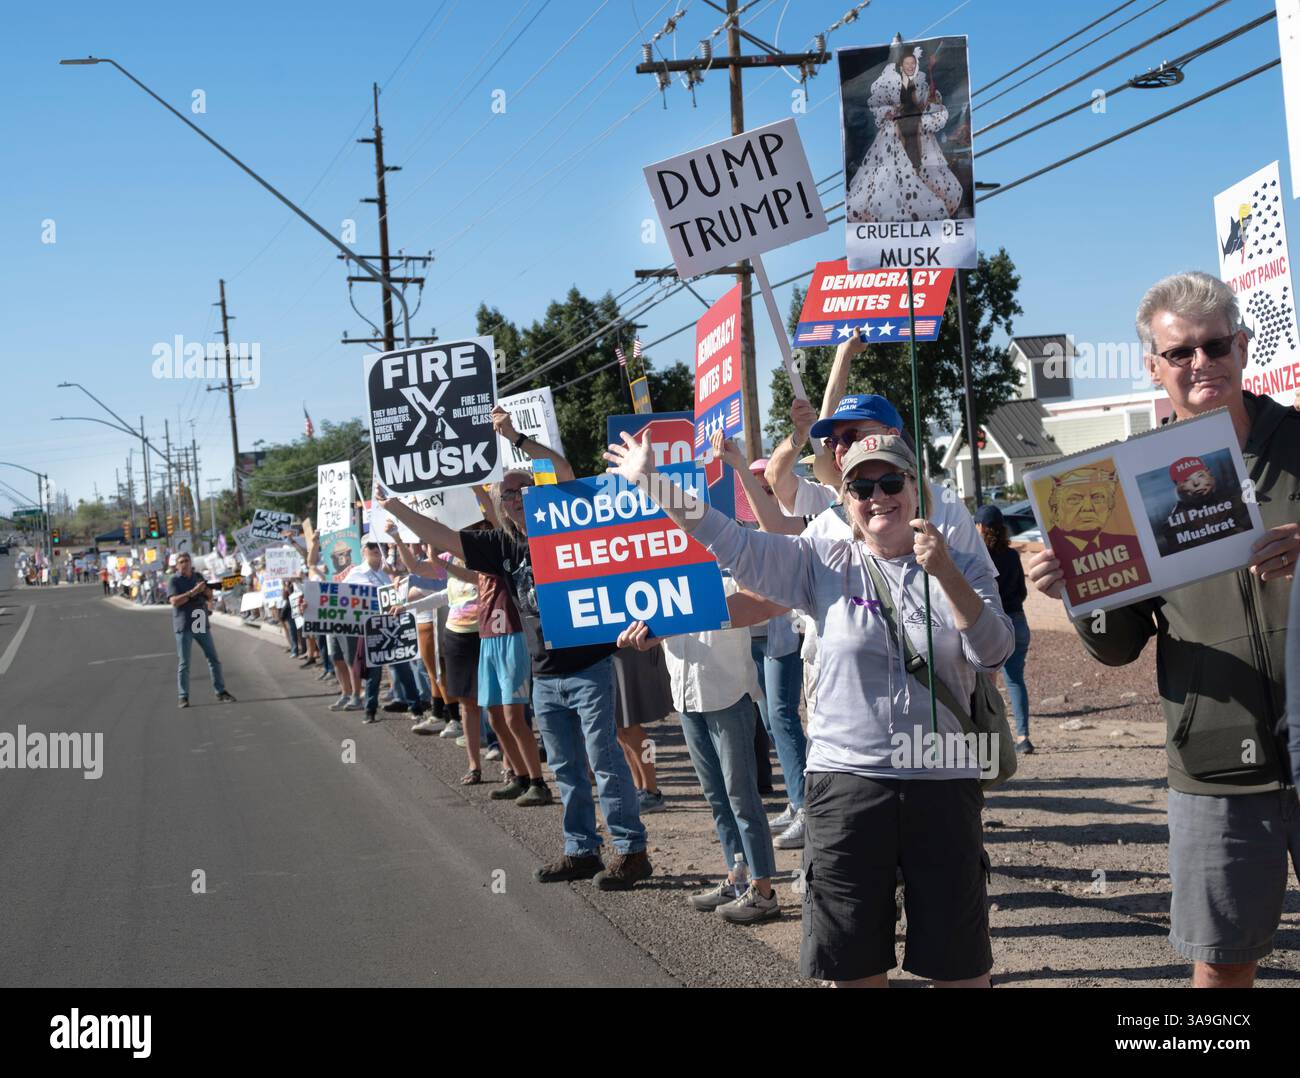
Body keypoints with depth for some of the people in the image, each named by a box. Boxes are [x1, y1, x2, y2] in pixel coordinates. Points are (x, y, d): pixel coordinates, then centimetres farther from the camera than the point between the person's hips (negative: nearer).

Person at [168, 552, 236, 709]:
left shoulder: (198, 577, 12)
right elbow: (174, 601, -19)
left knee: (213, 659, 7)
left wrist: (205, 589, -5)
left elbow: (210, 593, 18)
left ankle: (220, 692, 15)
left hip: (202, 624, 5)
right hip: (184, 626, -5)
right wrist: (193, 591, -22)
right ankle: (183, 697, 2)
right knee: (184, 663, -3)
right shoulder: (174, 581, -4)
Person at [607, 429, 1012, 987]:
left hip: (943, 780, 0)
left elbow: (994, 650, -10)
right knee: (856, 962, 9)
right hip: (847, 777, 0)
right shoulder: (826, 565, 3)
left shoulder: (961, 568, 4)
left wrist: (945, 574, -23)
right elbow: (733, 544, -2)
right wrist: (651, 482, -7)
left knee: (958, 960, 7)